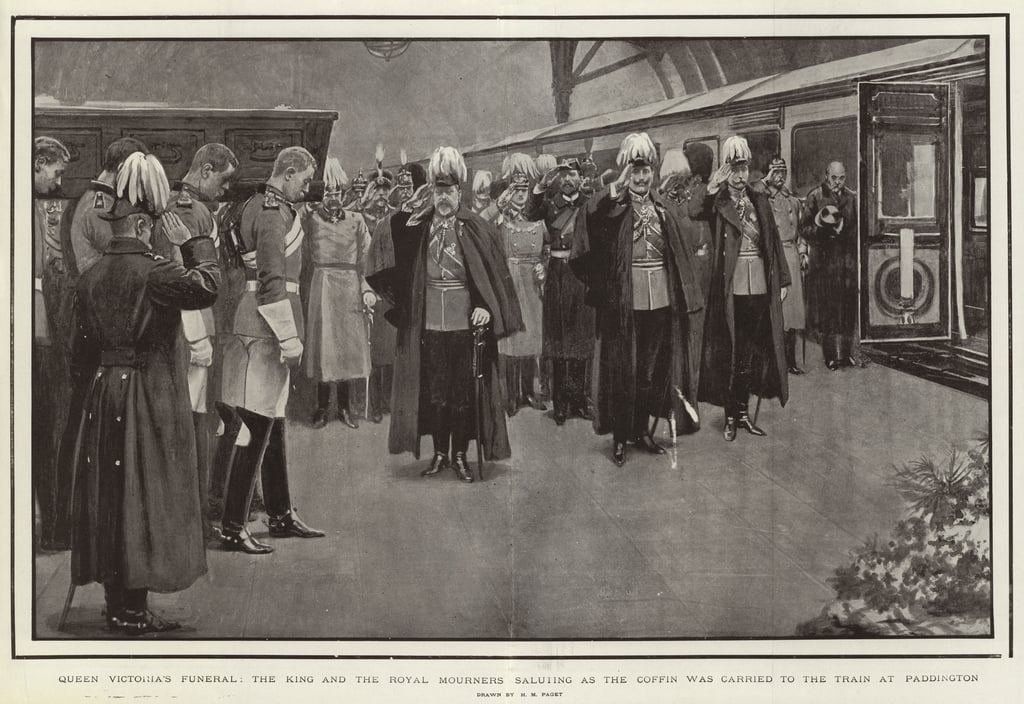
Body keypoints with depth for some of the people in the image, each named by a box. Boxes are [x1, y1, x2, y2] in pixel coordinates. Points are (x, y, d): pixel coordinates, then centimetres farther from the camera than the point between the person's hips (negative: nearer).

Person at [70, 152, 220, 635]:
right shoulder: (150, 270, -15)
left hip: (104, 395, 7)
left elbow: (83, 350, 11)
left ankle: (118, 602, 21)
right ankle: (132, 609, 4)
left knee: (110, 495, 12)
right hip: (150, 397, -7)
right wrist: (190, 242, -15)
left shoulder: (91, 277, 6)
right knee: (143, 494, 0)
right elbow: (206, 286, -29)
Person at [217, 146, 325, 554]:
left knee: (273, 425, 16)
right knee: (257, 427, -7)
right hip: (263, 333, -10)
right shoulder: (273, 214, -15)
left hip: (261, 329, 10)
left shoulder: (256, 205, 15)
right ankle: (232, 527, -2)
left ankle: (281, 516, 26)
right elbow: (272, 283, -20)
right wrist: (290, 341, -18)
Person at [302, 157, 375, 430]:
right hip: (321, 288, -2)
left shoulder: (356, 220, 7)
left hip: (350, 289, 2)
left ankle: (344, 406, 15)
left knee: (349, 344, 5)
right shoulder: (309, 219, 2)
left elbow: (366, 261, 6)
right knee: (322, 344, 0)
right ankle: (322, 405, 12)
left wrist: (367, 289, -4)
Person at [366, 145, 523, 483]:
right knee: (434, 391, 9)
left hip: (465, 323, -2)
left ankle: (459, 455, 16)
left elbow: (497, 275, -4)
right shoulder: (416, 228, 3)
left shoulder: (477, 230, -3)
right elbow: (388, 264, 4)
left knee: (464, 392, 5)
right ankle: (439, 452, 21)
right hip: (429, 325, 2)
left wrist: (487, 308, -14)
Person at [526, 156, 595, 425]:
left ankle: (579, 398, 13)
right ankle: (560, 401, 6)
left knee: (581, 336, 5)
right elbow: (531, 215, -13)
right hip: (556, 272, 0)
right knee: (557, 335, 1)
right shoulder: (550, 204, 7)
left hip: (582, 273, 0)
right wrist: (541, 186, -24)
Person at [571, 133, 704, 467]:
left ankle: (641, 430, 25)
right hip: (623, 302, -4)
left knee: (654, 370, 11)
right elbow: (588, 218, -24)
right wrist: (616, 190, -35)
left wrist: (687, 301, 4)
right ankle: (619, 437, 11)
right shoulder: (613, 207, -2)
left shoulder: (665, 210, 10)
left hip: (661, 301, 4)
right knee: (622, 370, 1)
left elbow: (683, 257, 10)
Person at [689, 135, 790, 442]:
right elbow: (693, 211, -21)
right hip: (730, 288, -4)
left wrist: (783, 280, 9)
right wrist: (711, 187, -28)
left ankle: (742, 411, 17)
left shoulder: (760, 201, 11)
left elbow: (774, 241, 12)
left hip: (760, 288, 4)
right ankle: (730, 416, 8)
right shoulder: (717, 202, 0)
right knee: (729, 352, 1)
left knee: (753, 352, 8)